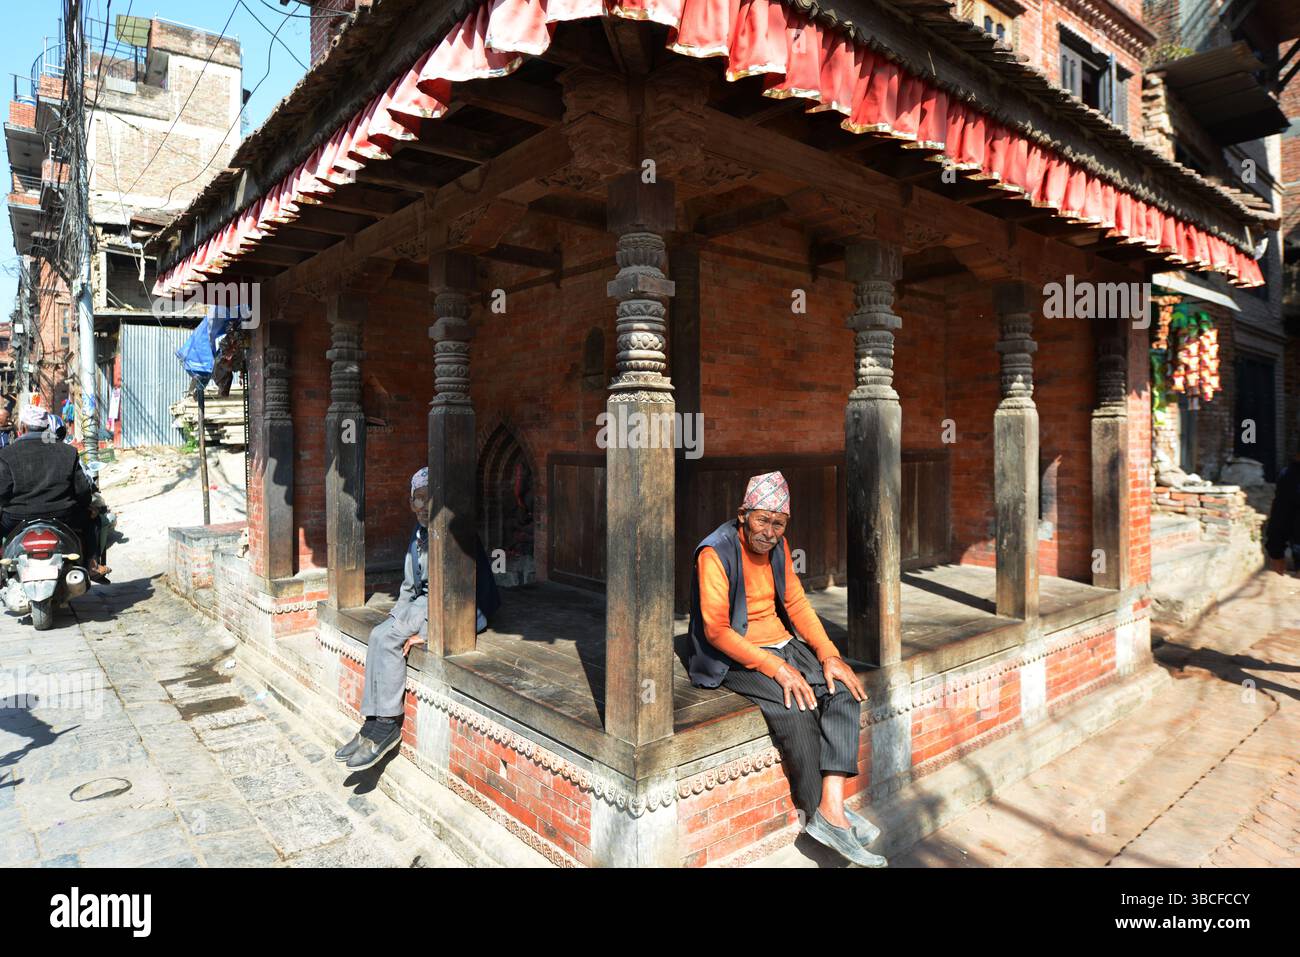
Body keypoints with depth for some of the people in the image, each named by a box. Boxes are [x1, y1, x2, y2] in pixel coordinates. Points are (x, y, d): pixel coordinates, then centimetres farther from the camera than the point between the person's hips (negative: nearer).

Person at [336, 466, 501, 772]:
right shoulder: (419, 535, 13)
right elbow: (409, 586, 19)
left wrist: (425, 632, -19)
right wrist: (395, 619, 4)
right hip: (423, 604, 8)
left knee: (385, 637, -21)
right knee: (381, 635, -16)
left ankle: (387, 725, -11)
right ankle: (376, 724, -13)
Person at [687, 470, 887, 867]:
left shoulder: (777, 545, 4)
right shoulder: (716, 552, -19)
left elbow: (796, 603, 9)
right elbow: (716, 630, -22)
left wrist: (829, 654, -4)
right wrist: (776, 669, -25)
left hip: (781, 643, 8)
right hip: (734, 656, -7)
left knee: (843, 690, -13)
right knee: (796, 709, -28)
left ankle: (832, 806, -18)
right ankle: (822, 813, -9)